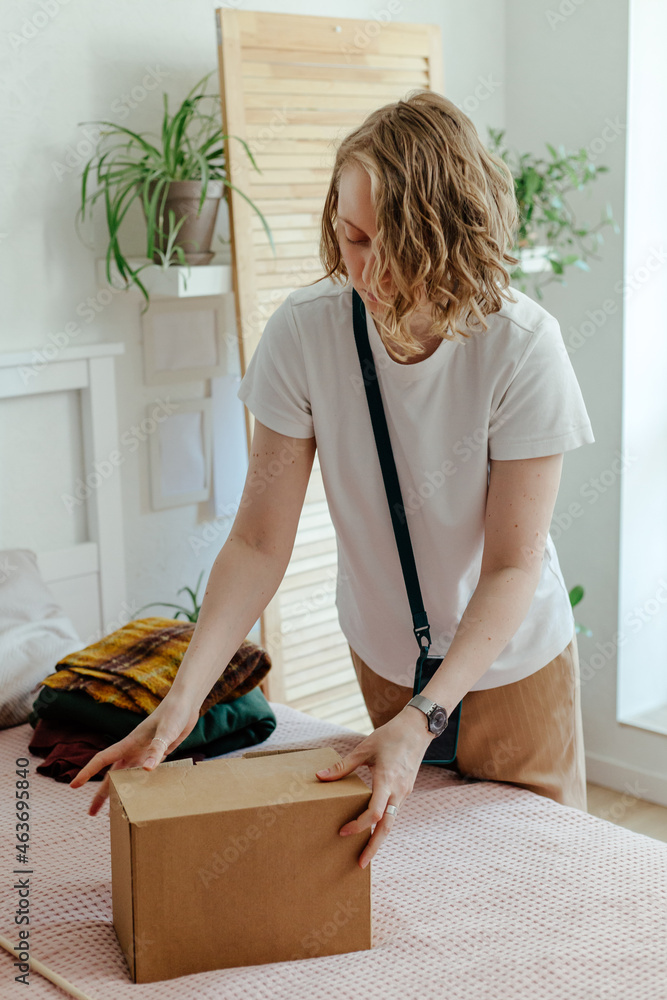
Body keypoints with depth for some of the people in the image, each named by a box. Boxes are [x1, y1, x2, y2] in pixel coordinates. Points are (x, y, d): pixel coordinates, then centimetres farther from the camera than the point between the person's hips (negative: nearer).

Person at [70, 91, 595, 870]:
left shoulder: (522, 346, -27)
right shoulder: (304, 331, -22)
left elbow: (512, 566, -25)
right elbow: (259, 542, -19)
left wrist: (422, 720, -37)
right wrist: (182, 698, -30)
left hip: (512, 658, -1)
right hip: (383, 655, 2)